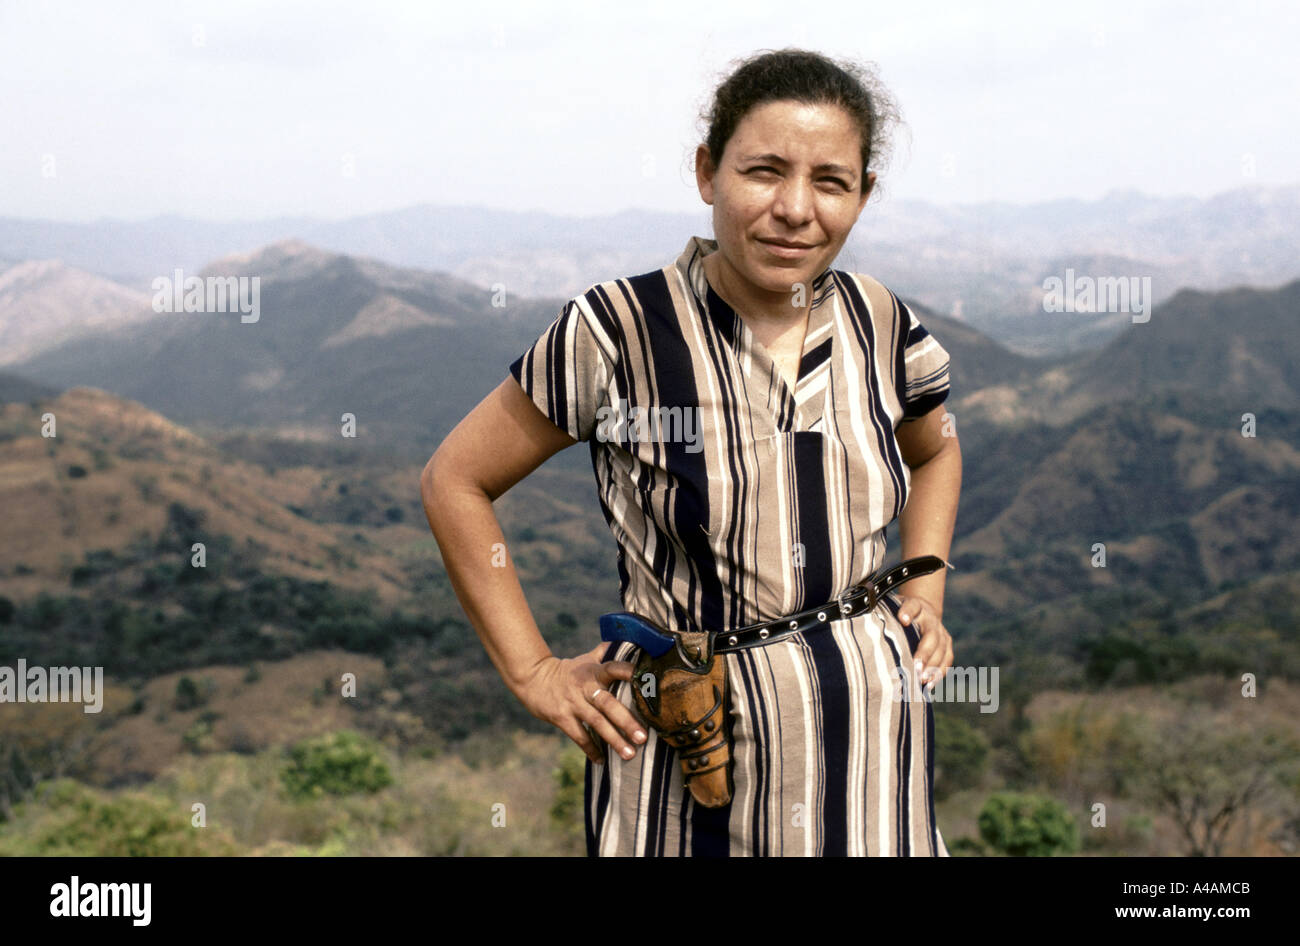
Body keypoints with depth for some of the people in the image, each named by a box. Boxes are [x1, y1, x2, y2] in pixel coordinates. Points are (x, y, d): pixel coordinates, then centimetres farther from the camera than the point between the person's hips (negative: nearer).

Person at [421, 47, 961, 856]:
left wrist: (925, 594, 9)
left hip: (872, 732, 4)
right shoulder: (618, 333, -13)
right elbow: (455, 482, -4)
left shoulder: (881, 327, 0)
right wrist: (533, 672, -5)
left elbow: (935, 452, 23)